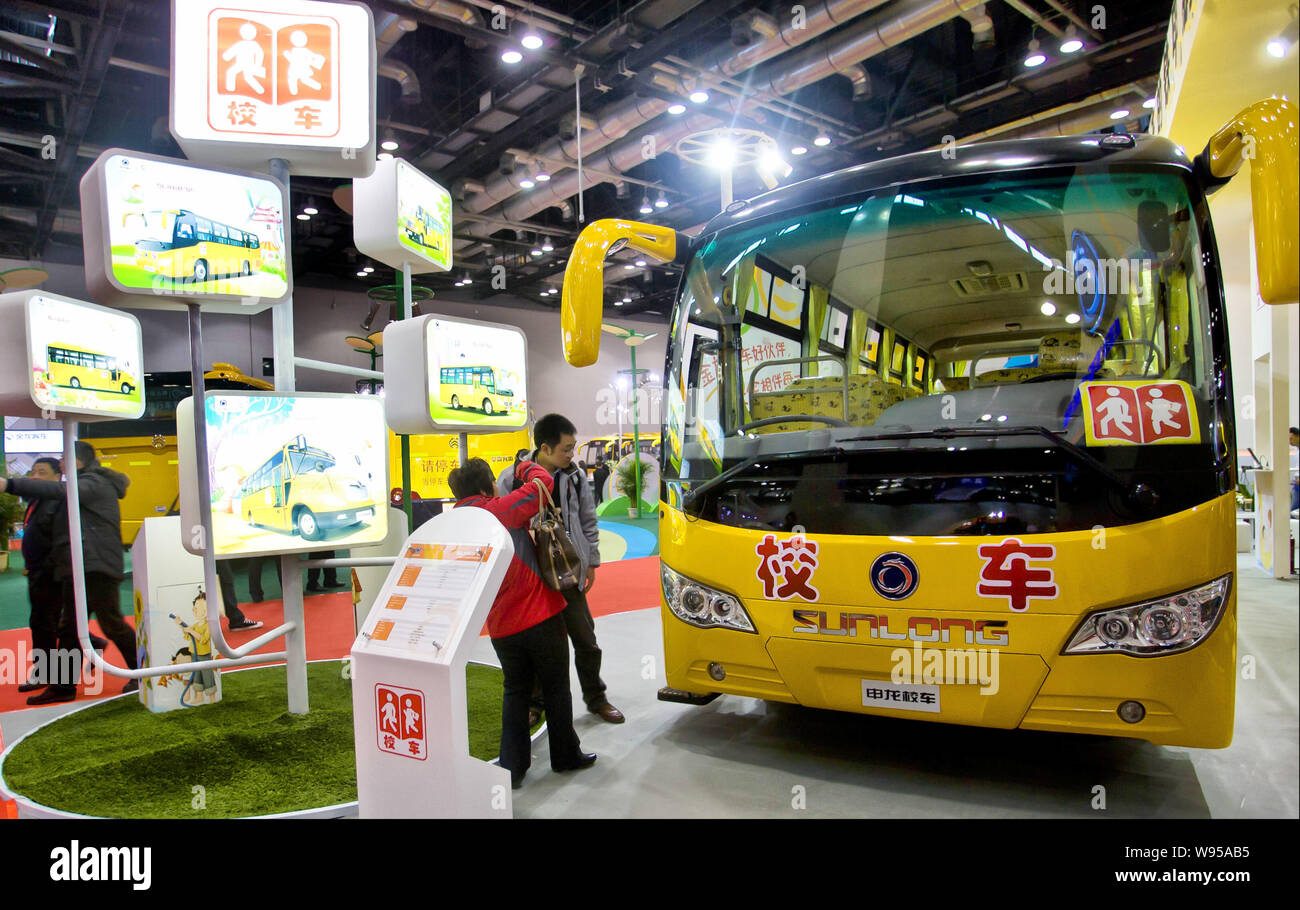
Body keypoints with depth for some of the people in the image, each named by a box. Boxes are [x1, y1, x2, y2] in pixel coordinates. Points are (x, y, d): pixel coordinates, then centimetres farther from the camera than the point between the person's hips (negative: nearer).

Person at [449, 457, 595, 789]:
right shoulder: (499, 510, -14)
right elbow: (543, 483, -14)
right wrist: (525, 467, 6)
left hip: (501, 626, 5)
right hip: (540, 616, -5)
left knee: (515, 690, 20)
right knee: (556, 687, 12)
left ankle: (512, 767, 20)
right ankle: (566, 755, 27)